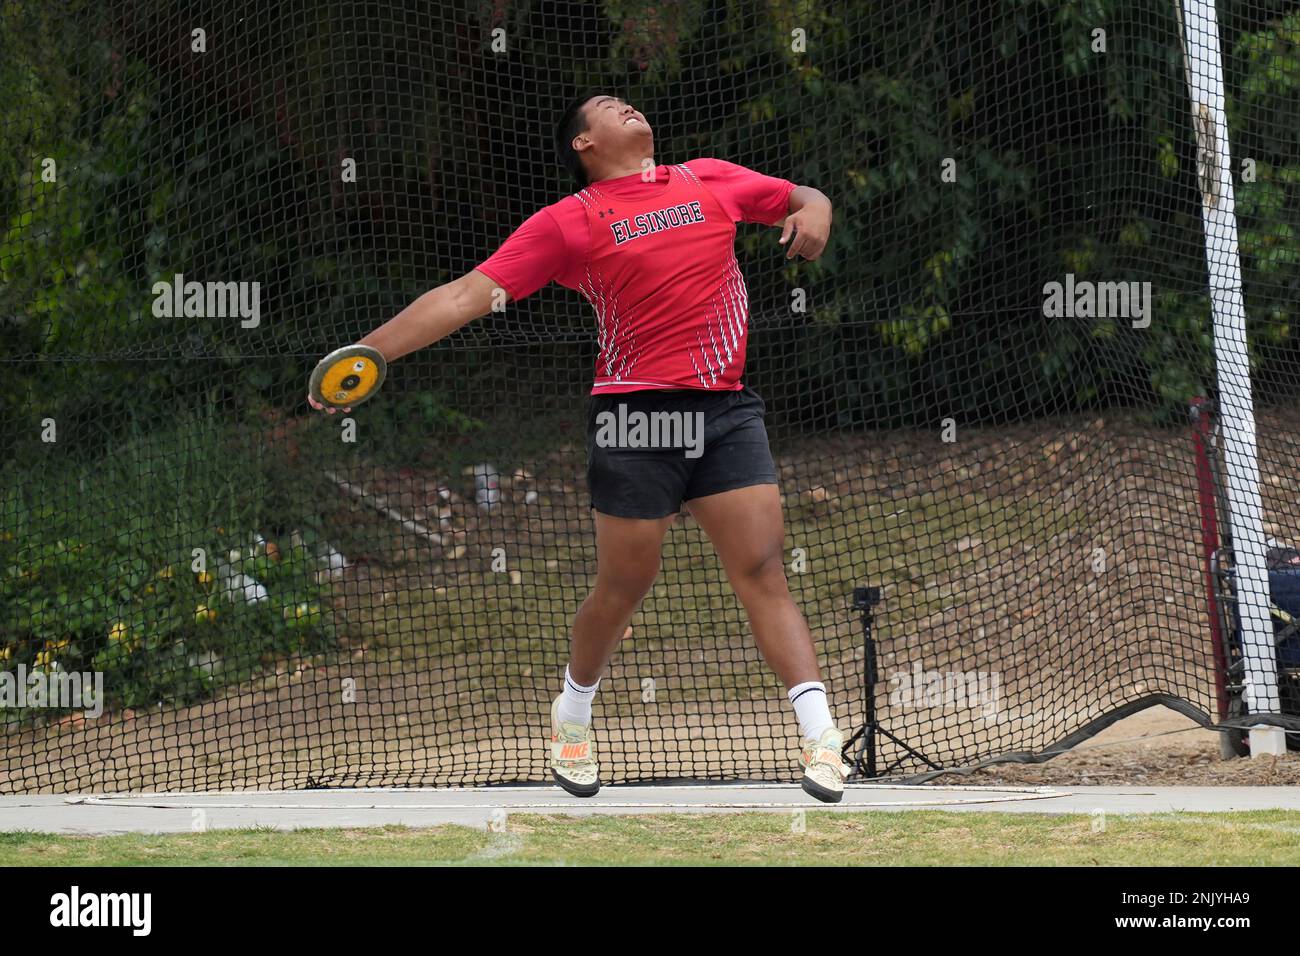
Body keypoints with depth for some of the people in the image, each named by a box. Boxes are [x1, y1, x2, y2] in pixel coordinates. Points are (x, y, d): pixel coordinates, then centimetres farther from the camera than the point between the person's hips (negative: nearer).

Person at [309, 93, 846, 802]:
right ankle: (573, 717, 31)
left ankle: (819, 736, -11)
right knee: (621, 590, 5)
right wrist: (367, 352, -9)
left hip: (727, 411, 2)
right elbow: (467, 296, -1)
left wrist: (814, 211, -1)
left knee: (763, 574, -6)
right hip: (636, 417, -2)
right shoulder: (567, 223, 3)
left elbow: (804, 199, 25)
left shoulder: (712, 180, 14)